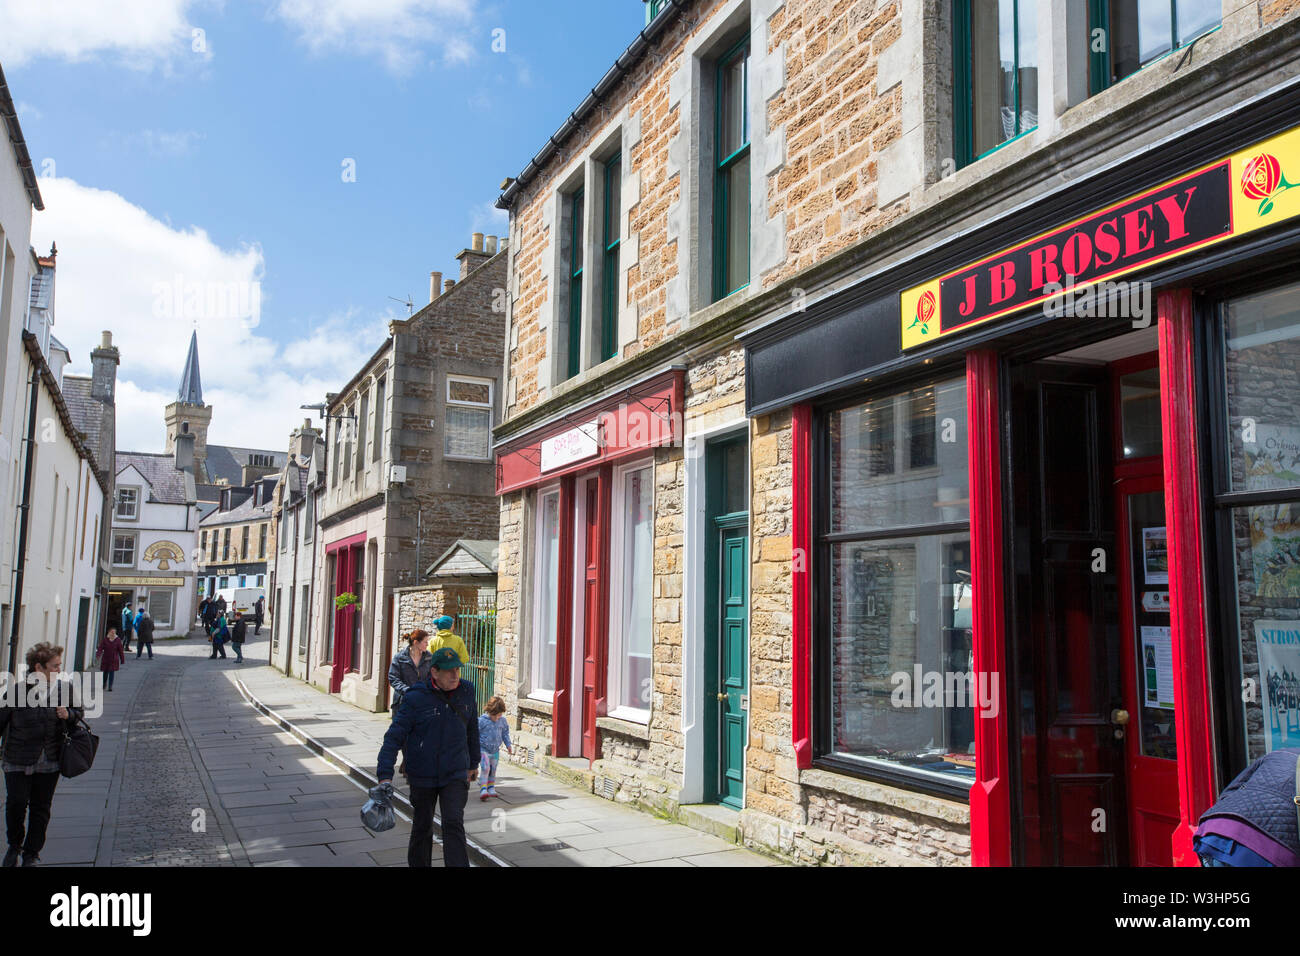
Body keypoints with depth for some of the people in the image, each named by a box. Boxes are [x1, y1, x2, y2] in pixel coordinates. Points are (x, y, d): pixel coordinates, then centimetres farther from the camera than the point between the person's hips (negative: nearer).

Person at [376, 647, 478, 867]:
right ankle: (418, 864, 36)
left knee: (454, 824, -11)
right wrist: (385, 775, -24)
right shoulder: (415, 698, -13)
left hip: (455, 775, 1)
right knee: (422, 828, 15)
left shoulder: (467, 692, 0)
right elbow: (394, 736, -15)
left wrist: (473, 762, 23)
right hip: (422, 776, -1)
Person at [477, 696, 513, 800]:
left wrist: (508, 745, 11)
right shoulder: (482, 720, -13)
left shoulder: (502, 721, 2)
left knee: (493, 769, 12)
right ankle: (483, 789, -18)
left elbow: (505, 733, 16)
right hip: (483, 749, -5)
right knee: (485, 768, -19)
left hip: (495, 750, 5)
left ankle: (491, 788, 27)